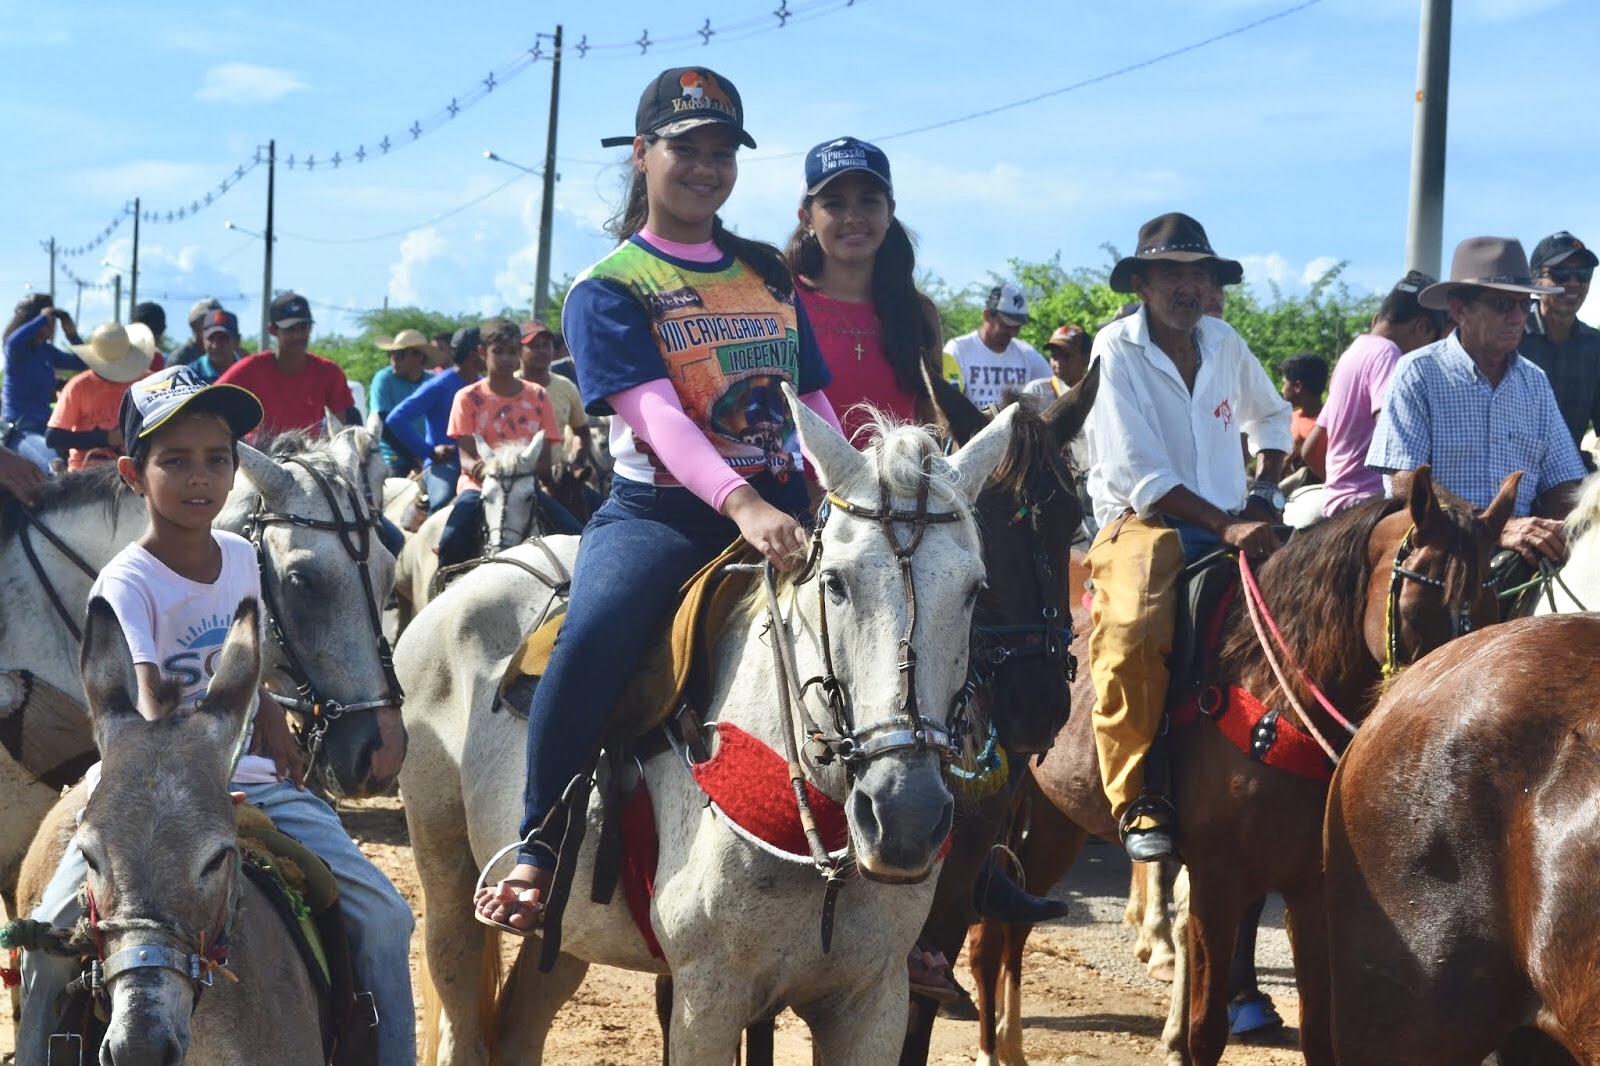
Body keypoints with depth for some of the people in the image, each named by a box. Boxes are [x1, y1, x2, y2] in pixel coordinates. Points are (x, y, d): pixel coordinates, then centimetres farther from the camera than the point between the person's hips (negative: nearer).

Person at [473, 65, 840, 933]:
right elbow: (657, 414, -16)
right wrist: (742, 504, -32)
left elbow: (815, 407, 18)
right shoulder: (609, 290, 0)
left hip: (783, 516, 5)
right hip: (658, 514, -5)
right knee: (596, 635, -35)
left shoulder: (769, 277, 18)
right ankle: (538, 844, -17)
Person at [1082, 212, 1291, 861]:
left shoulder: (1224, 343, 12)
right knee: (1131, 636, -35)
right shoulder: (1117, 350, -5)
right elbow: (1141, 474, -13)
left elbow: (1271, 416, 31)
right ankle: (1137, 802, -26)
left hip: (1233, 528, 6)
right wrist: (1225, 526, -21)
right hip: (1142, 523, -6)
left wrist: (1265, 492, 13)